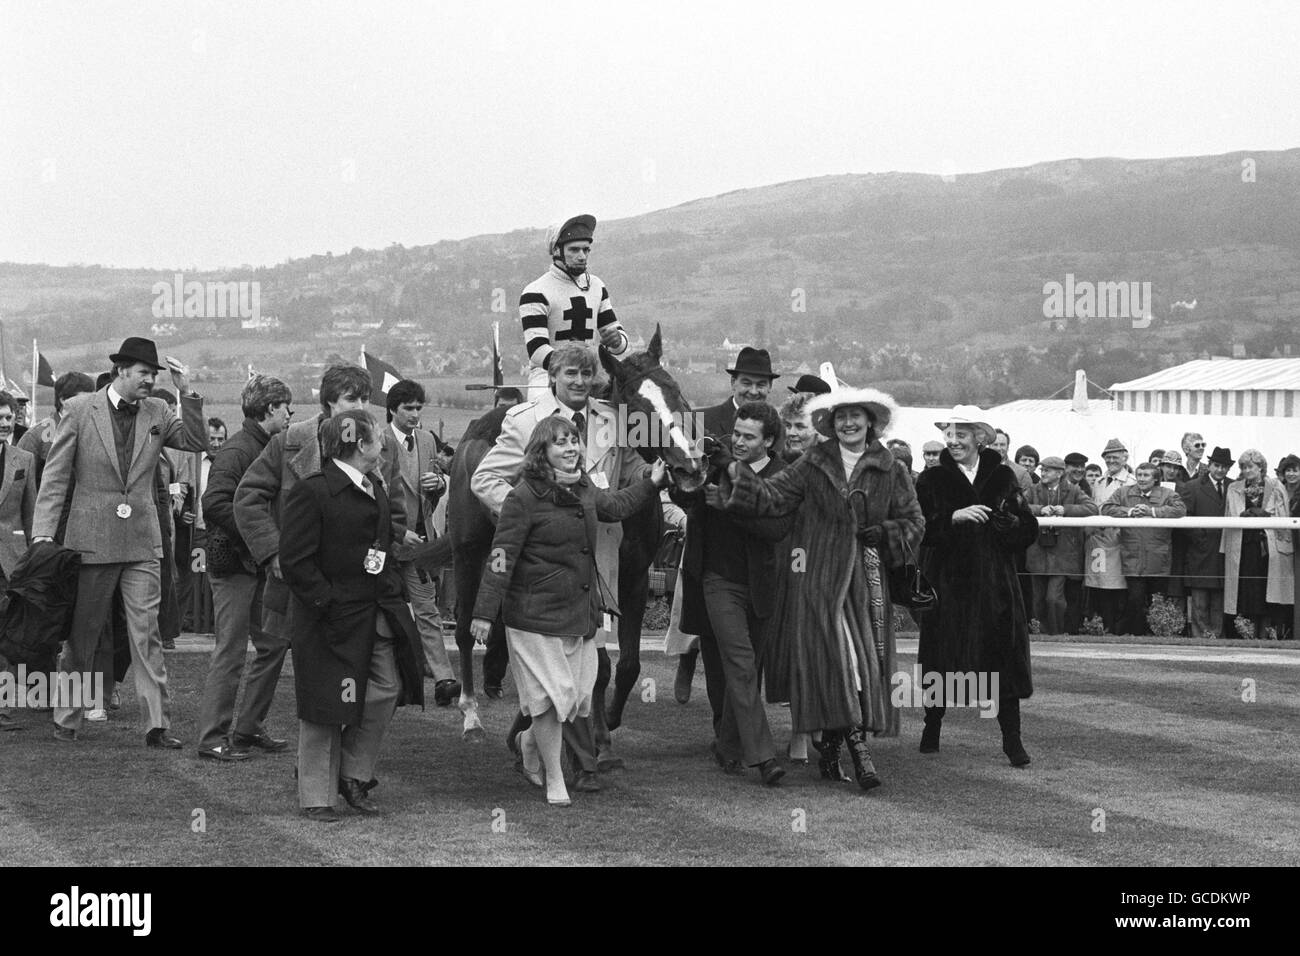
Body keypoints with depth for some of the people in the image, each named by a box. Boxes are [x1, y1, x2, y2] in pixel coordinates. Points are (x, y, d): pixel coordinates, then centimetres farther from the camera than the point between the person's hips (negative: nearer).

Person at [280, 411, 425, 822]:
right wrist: (329, 604, -20)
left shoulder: (375, 487, 12)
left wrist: (393, 594, 8)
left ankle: (353, 776, 20)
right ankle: (316, 797, 13)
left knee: (387, 690, 3)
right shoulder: (312, 491, -15)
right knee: (325, 709, 1)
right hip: (331, 617, -8)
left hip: (376, 613, 8)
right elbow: (295, 560, -17)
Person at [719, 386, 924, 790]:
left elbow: (914, 523, 10)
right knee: (829, 656, -12)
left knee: (864, 660, 0)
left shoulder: (891, 472, 8)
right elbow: (771, 496, 0)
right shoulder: (813, 465, 7)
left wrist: (884, 533, -8)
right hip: (817, 577, -1)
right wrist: (737, 473, -15)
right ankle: (856, 743, -13)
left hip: (866, 579, 1)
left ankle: (830, 749, 9)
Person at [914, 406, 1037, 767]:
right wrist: (954, 517, -23)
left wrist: (1000, 520, -15)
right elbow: (918, 529, -10)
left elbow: (1028, 530, 3)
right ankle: (932, 728, 21)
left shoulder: (1003, 477, 6)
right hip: (946, 583, -1)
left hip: (995, 584, 1)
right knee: (942, 656, 4)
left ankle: (1012, 738, 2)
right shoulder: (932, 480, 3)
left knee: (1004, 655, -3)